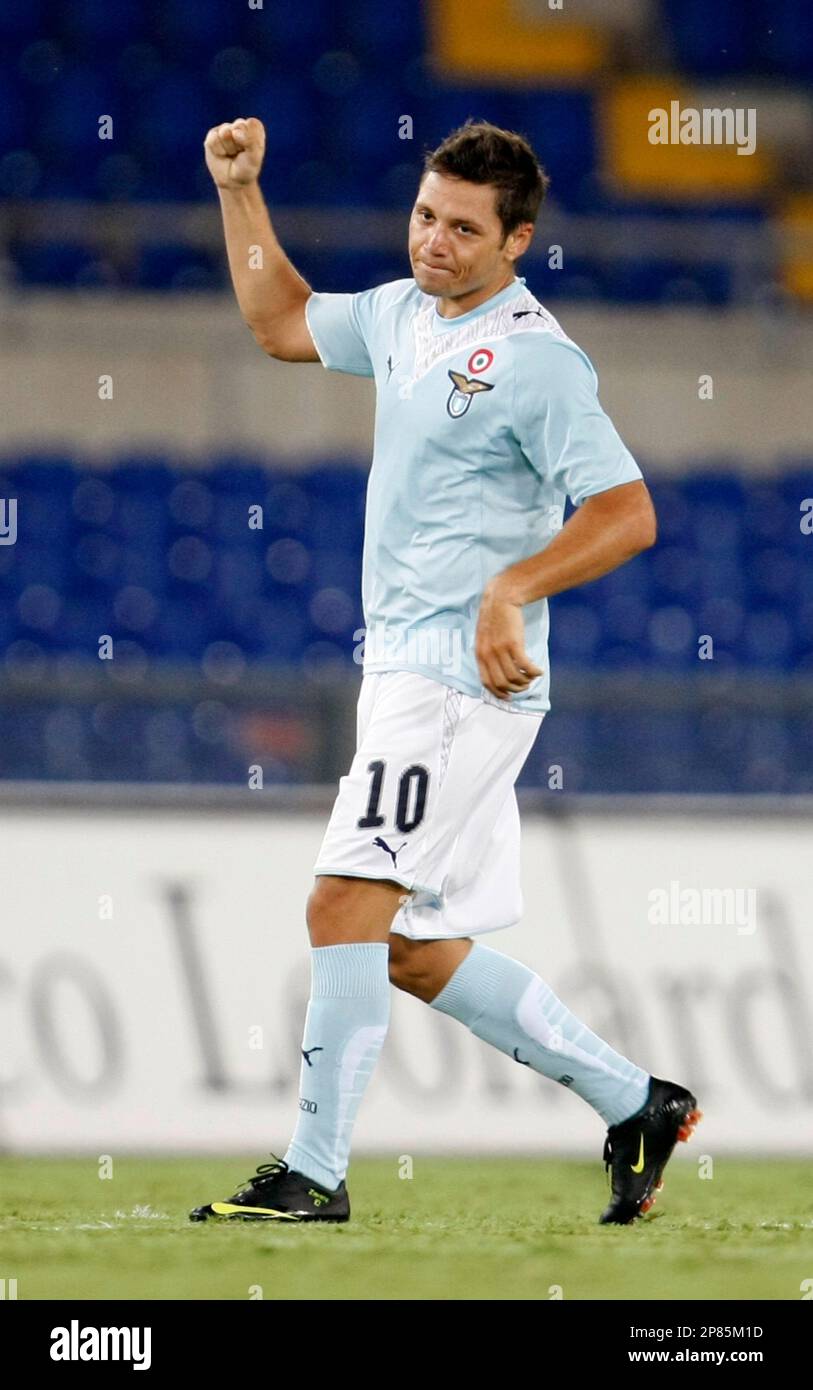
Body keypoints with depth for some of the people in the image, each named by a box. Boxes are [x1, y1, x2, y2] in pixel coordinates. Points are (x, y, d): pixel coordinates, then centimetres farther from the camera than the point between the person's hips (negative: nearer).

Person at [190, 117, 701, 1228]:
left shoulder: (534, 360, -14)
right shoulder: (402, 313, 13)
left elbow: (627, 512, -18)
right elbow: (282, 324, 32)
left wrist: (512, 588, -29)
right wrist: (240, 192, 23)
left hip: (464, 679, -9)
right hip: (403, 670, 9)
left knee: (345, 904, -17)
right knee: (419, 954, 10)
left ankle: (314, 1175, -15)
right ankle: (636, 1106, 20)